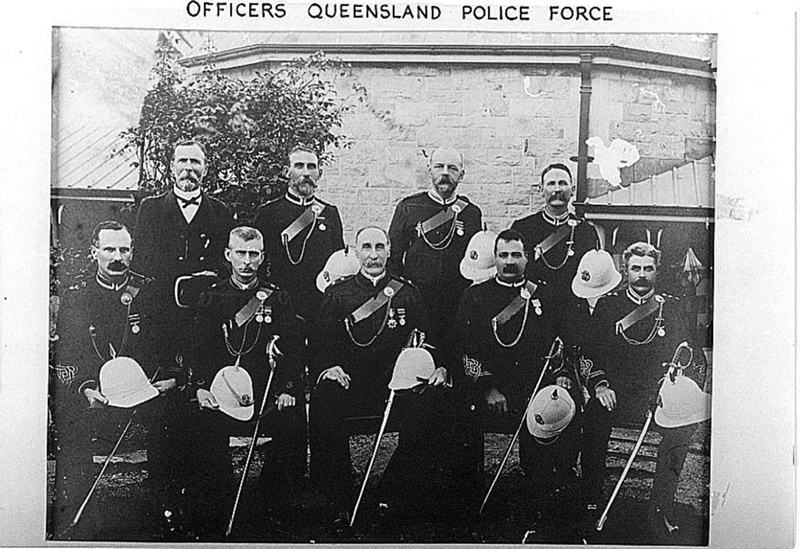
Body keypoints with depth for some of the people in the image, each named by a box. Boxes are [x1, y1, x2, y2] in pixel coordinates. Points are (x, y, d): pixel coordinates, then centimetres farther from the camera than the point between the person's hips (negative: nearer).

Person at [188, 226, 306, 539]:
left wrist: (287, 389, -7)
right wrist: (201, 386, -11)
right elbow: (200, 349, 6)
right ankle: (211, 521, -6)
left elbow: (292, 349, 6)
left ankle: (270, 506, 5)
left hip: (267, 393, 1)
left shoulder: (277, 298, 13)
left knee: (292, 425, -22)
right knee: (207, 425, -27)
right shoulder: (211, 298, 13)